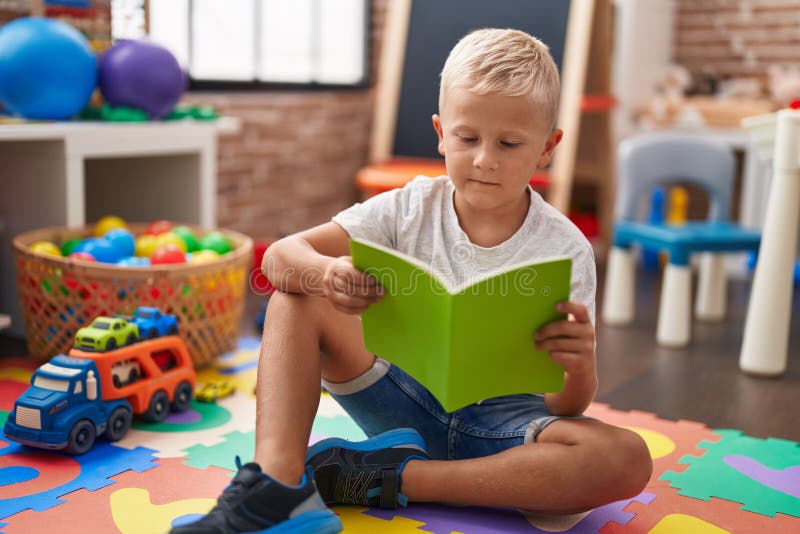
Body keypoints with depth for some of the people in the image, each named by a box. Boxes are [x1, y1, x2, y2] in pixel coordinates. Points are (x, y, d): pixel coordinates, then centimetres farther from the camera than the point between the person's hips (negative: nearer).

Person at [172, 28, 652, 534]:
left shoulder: (565, 250, -10)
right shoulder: (410, 209, -5)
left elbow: (567, 408, -12)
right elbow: (280, 255, -14)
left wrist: (580, 365, -36)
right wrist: (326, 273, -37)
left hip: (504, 424, -1)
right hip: (406, 403, 1)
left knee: (628, 459, -30)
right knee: (301, 293, -13)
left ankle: (392, 478, -26)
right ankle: (279, 482, -26)